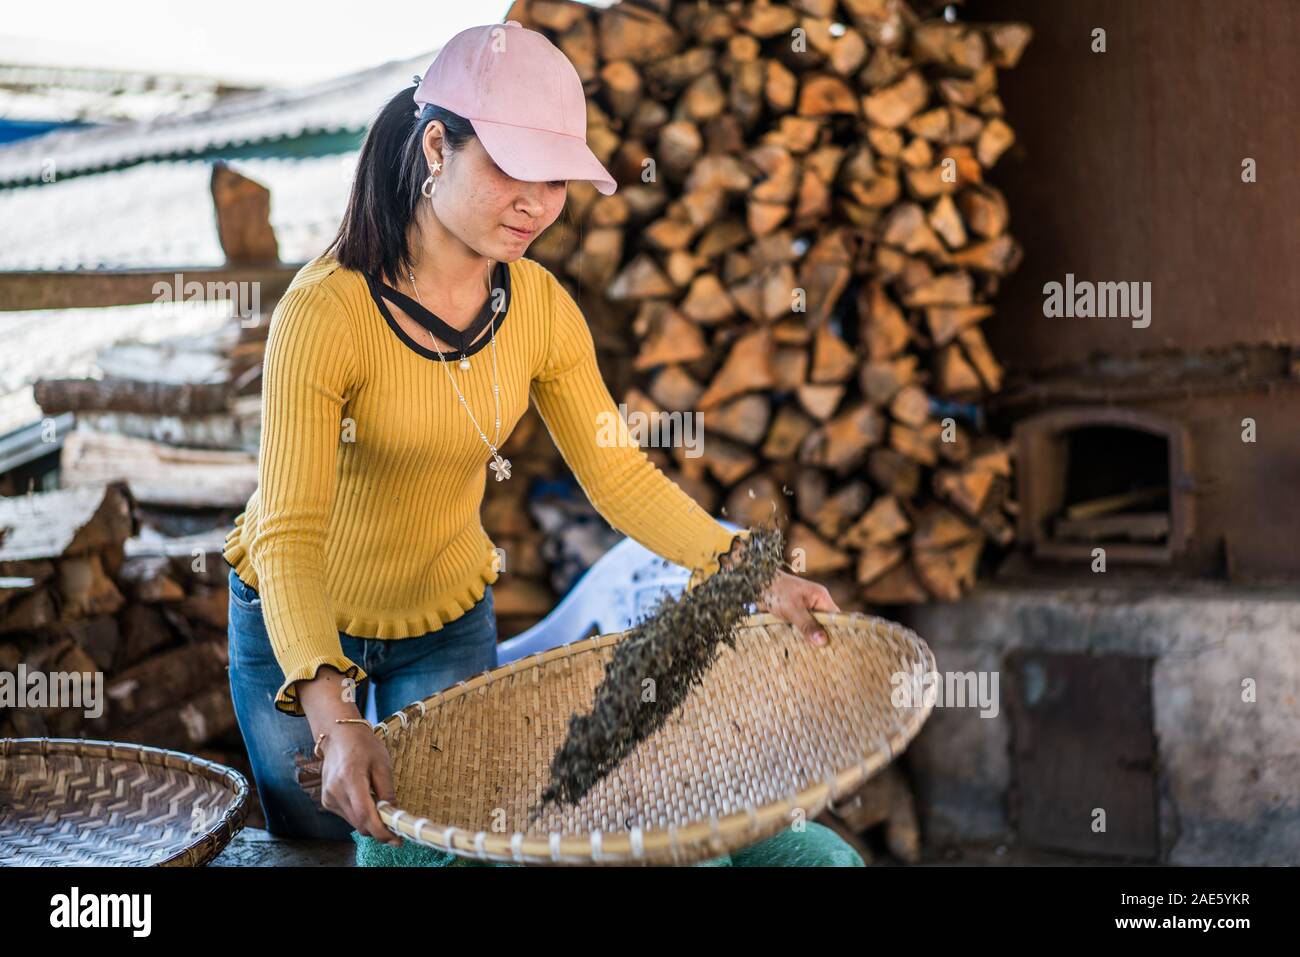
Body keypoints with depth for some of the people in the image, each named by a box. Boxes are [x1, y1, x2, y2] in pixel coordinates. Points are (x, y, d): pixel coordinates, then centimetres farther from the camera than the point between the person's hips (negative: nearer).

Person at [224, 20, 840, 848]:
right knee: (321, 848, 14)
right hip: (299, 627, -3)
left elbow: (619, 475, -9)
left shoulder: (540, 308, -14)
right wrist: (335, 721, -50)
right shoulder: (326, 312, -31)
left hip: (449, 622, 4)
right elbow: (289, 536, -37)